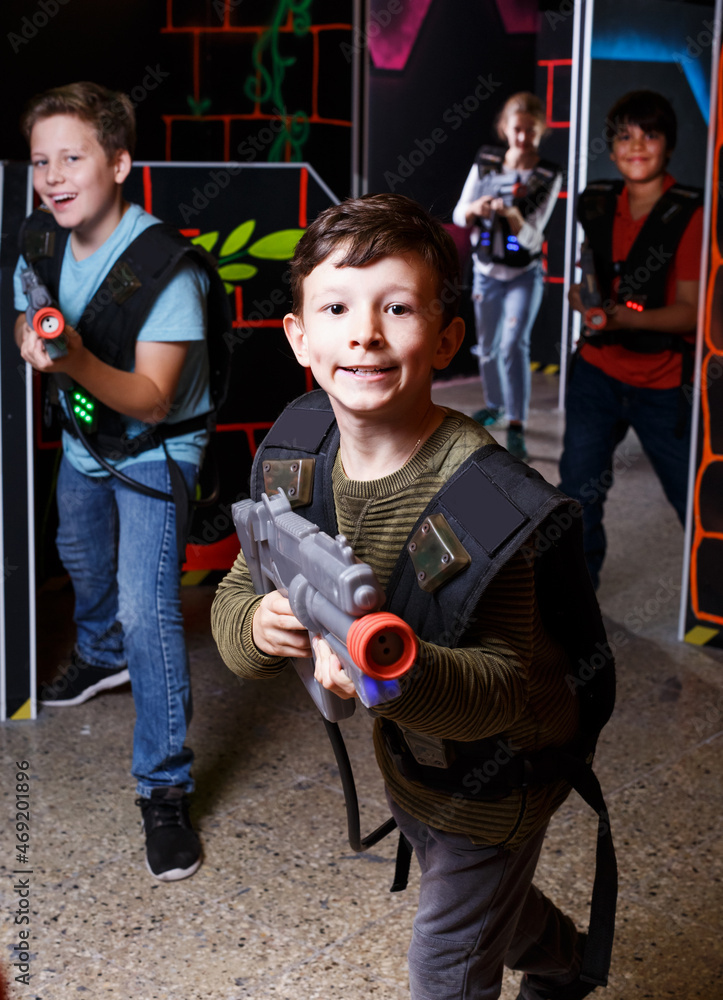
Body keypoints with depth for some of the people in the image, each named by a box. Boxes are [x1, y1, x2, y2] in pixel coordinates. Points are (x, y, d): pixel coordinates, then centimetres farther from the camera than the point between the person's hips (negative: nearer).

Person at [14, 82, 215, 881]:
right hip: (83, 440, 7)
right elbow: (26, 328, 4)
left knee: (146, 604, -18)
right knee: (81, 559, 29)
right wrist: (33, 342, -20)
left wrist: (77, 362, -49)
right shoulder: (39, 241, -12)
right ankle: (101, 656, 62)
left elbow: (152, 401, -32)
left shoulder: (166, 269, -31)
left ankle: (164, 786, -6)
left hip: (154, 450, -7)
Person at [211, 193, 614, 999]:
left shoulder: (487, 502, -36)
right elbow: (234, 596, -11)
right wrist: (259, 627, -36)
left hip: (496, 768, -7)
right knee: (475, 894, 33)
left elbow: (506, 687, -32)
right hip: (404, 746, 7)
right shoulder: (296, 448, -17)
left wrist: (402, 671, -53)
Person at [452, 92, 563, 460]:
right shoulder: (485, 161, -3)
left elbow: (531, 236, -14)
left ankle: (516, 425, -13)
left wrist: (511, 214, -34)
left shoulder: (548, 176, -10)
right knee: (488, 345, 15)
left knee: (513, 345, -17)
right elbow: (458, 216, -2)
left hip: (524, 274, -3)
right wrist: (476, 209, -24)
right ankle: (494, 404, 38)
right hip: (486, 269, 3)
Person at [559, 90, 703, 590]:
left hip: (664, 383, -4)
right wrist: (582, 298, -7)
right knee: (579, 488, 7)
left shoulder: (690, 215, -10)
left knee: (693, 497, 2)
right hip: (597, 368, 4)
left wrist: (626, 318, -28)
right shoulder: (595, 203, 5)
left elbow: (691, 310, -14)